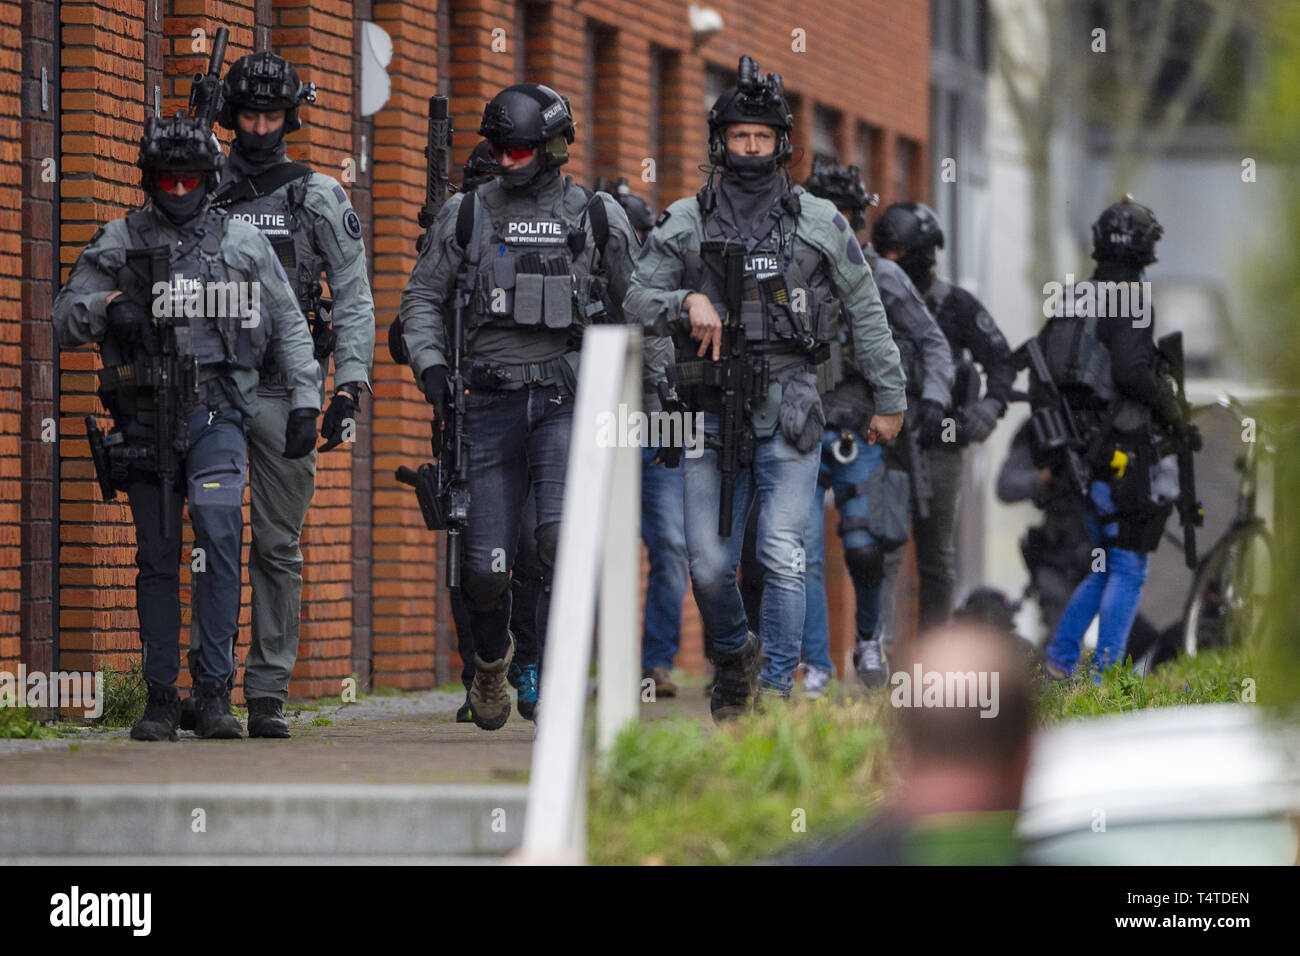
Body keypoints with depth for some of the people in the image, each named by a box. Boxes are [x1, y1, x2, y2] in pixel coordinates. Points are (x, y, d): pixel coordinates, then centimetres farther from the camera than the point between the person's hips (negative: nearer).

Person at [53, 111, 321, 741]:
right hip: (145, 422, 1)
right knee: (157, 559, 5)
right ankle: (160, 700, 13)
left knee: (218, 528, -21)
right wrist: (107, 305, -15)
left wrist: (305, 399, 7)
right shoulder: (118, 245, 8)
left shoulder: (244, 244, 10)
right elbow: (63, 319, 6)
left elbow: (289, 328, 16)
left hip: (217, 416, -1)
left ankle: (215, 692, -21)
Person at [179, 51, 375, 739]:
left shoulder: (319, 197, 6)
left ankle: (268, 694, 3)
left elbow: (354, 298, 4)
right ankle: (208, 684, -2)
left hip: (285, 392, -1)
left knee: (278, 547, 0)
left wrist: (349, 388, -6)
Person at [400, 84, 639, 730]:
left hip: (567, 402, -1)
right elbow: (421, 297, 13)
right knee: (486, 566, 1)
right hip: (491, 403, 1)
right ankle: (490, 662, 31)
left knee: (565, 540, -23)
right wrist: (431, 364, -3)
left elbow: (633, 309, 18)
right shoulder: (467, 214, 7)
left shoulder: (600, 218, 7)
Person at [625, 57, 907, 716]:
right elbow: (638, 301, 7)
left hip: (788, 413, -1)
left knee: (783, 556, -12)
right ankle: (733, 655, 29)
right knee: (708, 565, 0)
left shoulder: (818, 222, 7)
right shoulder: (684, 224, 8)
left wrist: (889, 399, 10)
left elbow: (866, 313, 12)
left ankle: (777, 688, -6)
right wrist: (686, 303, -14)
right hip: (712, 412, 1)